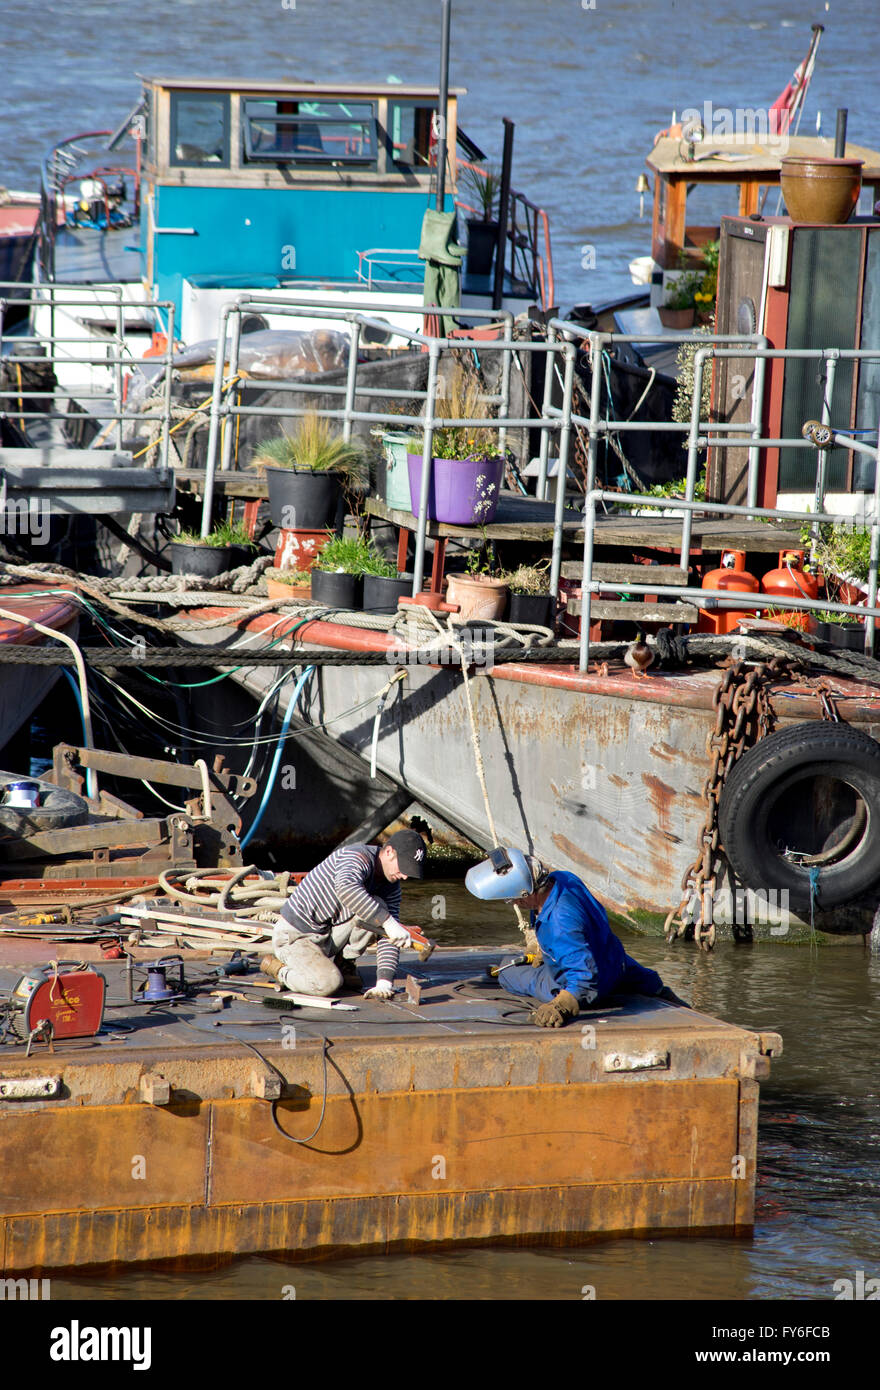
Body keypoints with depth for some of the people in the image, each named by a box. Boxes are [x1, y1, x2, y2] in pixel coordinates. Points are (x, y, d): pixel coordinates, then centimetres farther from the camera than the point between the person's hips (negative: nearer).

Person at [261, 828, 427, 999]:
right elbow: (346, 888, -49)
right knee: (328, 983, -30)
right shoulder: (359, 857, -25)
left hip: (330, 936, 7)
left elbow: (389, 937, -5)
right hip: (295, 937, -7)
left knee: (377, 907, -14)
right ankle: (280, 969, -1)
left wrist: (384, 983, -20)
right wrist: (389, 923, -51)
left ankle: (344, 963, 2)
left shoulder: (391, 886, 0)